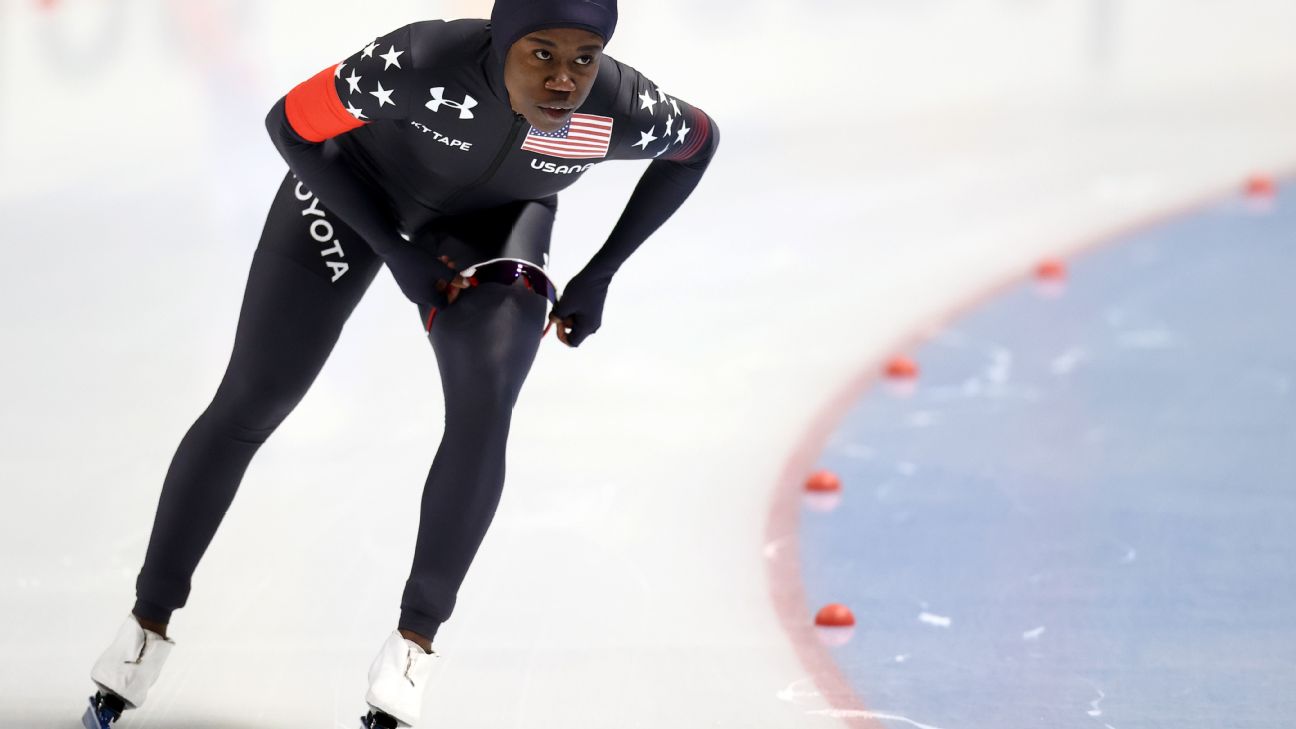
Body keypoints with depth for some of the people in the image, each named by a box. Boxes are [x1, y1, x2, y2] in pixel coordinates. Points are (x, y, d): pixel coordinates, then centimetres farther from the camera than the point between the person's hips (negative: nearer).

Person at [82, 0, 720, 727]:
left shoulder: (621, 107, -32)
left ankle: (416, 636, -6)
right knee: (248, 407, 0)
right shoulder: (424, 63, -41)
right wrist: (394, 251, -22)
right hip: (359, 182, -1)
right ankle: (150, 620, 19)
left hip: (492, 216, 1)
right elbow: (290, 124, -24)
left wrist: (600, 276, -8)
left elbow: (698, 140, -7)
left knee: (484, 404, -23)